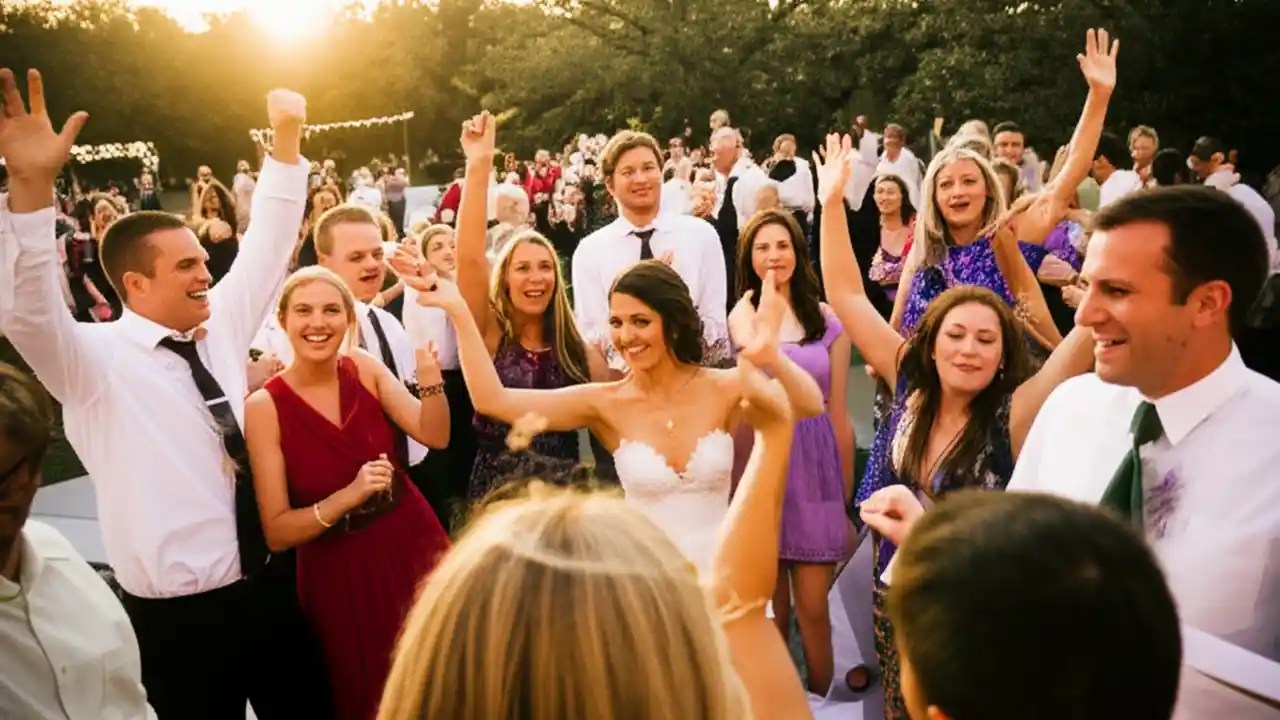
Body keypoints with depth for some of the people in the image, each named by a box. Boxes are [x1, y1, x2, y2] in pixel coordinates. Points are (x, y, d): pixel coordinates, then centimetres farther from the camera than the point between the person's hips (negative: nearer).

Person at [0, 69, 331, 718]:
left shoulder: (220, 328, 5)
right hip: (180, 614, -5)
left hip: (270, 586, 6)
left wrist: (286, 141, 2)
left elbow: (266, 246, 8)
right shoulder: (95, 360, -11)